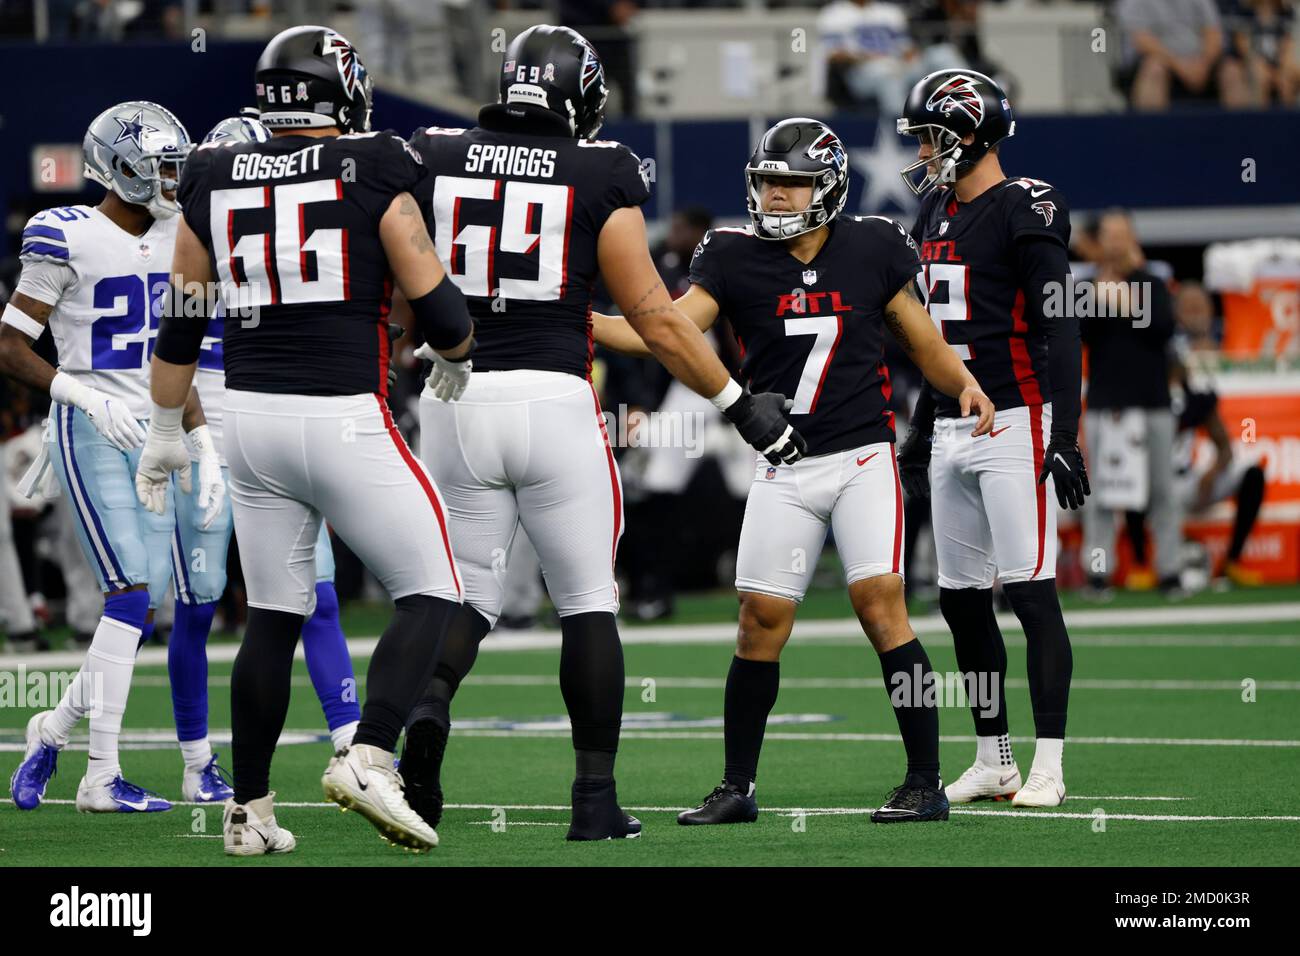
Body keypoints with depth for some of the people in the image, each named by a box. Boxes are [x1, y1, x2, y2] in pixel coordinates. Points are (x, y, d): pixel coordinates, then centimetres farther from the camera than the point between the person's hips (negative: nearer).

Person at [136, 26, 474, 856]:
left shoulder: (216, 180, 7)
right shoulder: (373, 173, -5)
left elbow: (181, 326, 14)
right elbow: (438, 311, -4)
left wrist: (166, 432, 26)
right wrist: (462, 353, 19)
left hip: (251, 416, 5)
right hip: (346, 419, -5)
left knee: (274, 617, 15)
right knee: (430, 597, 4)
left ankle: (249, 810, 15)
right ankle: (369, 757, -15)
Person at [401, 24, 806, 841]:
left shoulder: (434, 161, 5)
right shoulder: (601, 177, -2)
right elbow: (654, 317, -2)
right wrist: (741, 405, 6)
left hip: (456, 400, 2)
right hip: (554, 400, -2)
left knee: (467, 594, 12)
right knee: (589, 602, 10)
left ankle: (427, 704, -20)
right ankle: (596, 797, 8)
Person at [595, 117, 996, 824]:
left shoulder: (872, 250, 0)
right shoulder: (737, 258, 0)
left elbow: (922, 342, 10)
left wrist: (965, 385, -9)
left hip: (862, 455, -1)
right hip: (783, 470, 2)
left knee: (881, 605, -12)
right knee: (762, 622, 0)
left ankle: (925, 783, -6)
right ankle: (737, 787, 13)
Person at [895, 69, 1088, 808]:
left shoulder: (1025, 212, -10)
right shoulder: (937, 213, 14)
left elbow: (1060, 332, -14)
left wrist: (1065, 438, -19)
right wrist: (921, 432, 25)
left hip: (1016, 422, -8)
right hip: (952, 428, 8)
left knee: (1031, 589, -9)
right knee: (962, 597, 8)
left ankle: (1049, 767, -7)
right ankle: (993, 760, 15)